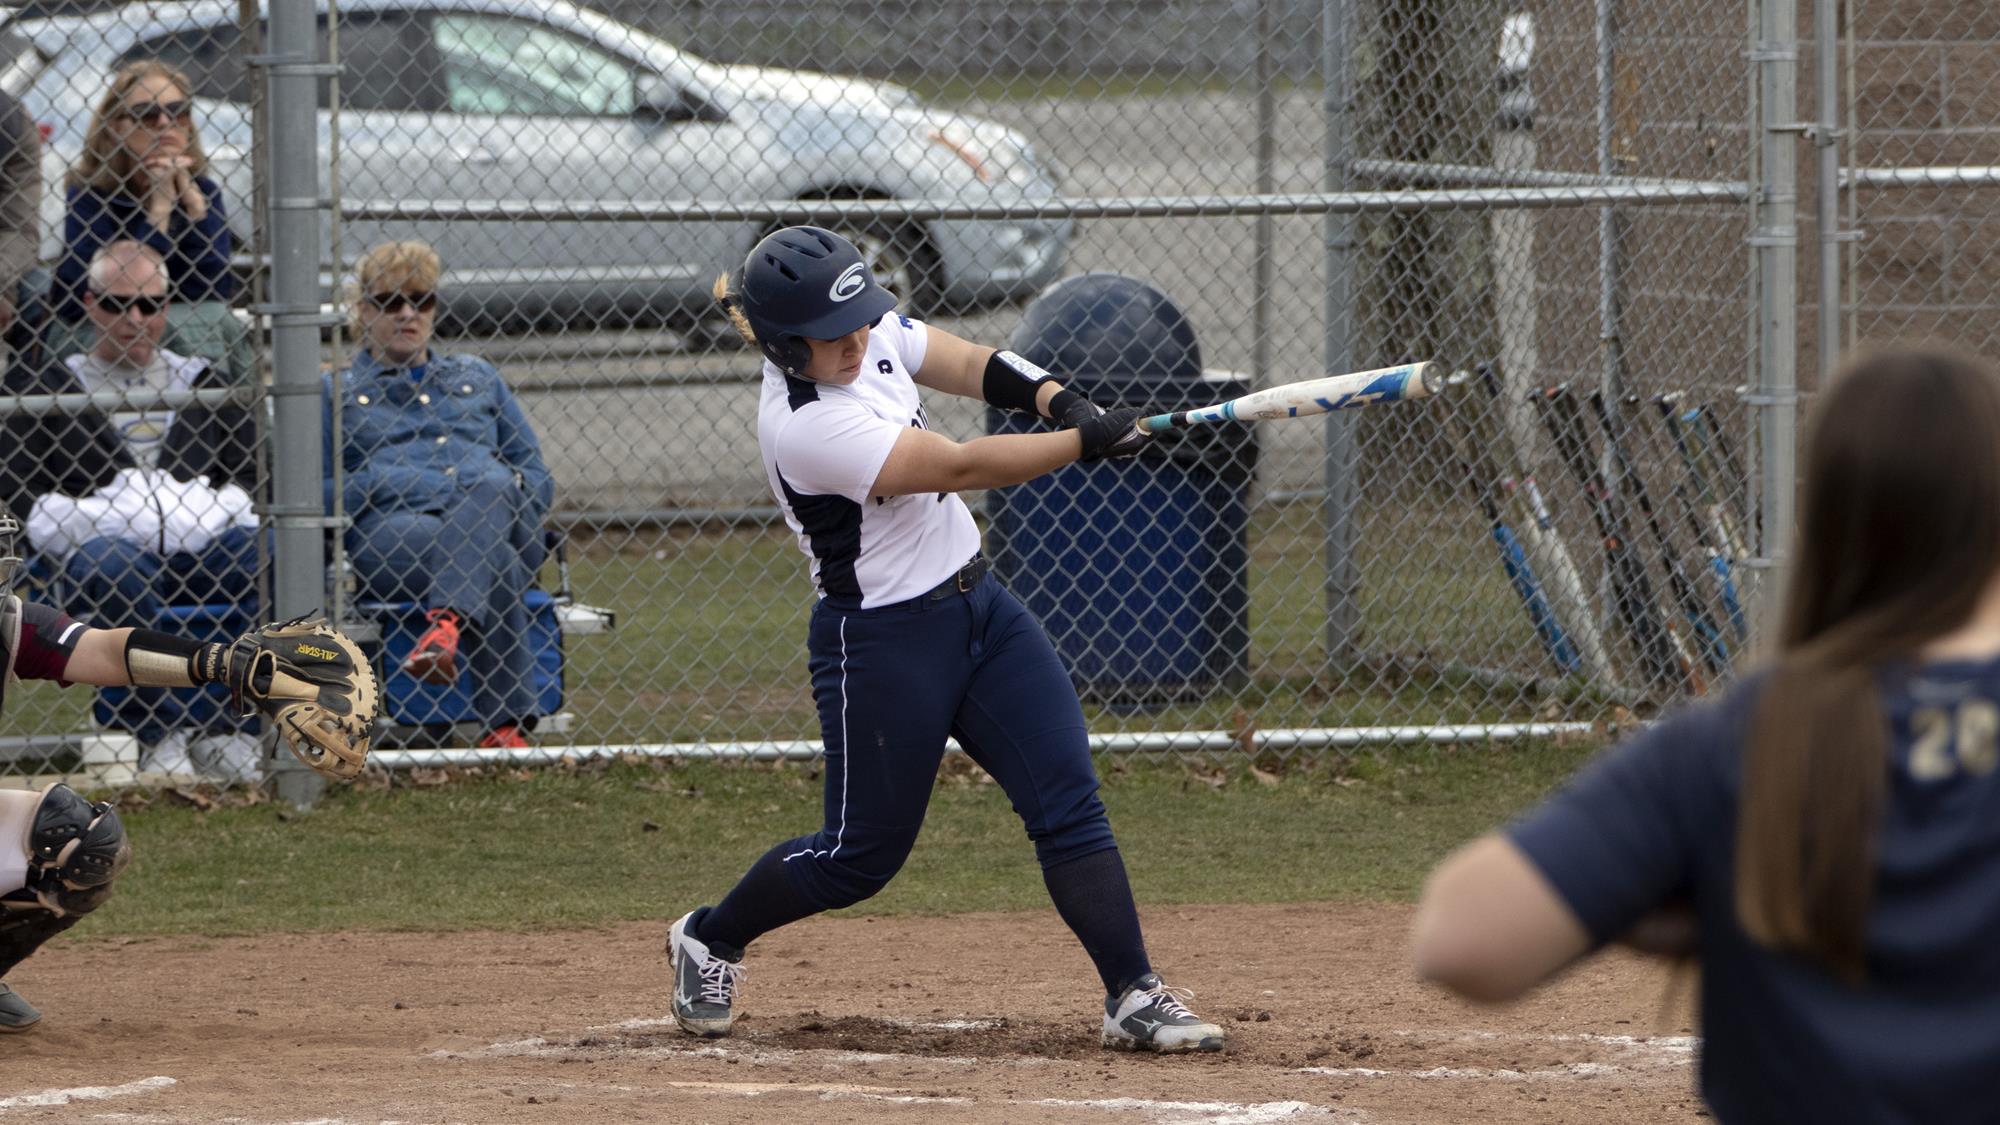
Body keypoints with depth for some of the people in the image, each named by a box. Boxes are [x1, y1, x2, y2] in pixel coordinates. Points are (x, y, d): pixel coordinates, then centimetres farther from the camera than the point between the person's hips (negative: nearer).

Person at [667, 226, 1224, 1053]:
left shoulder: (872, 331, -3)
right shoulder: (803, 426, -27)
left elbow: (972, 366, 4)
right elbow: (960, 468, -28)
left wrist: (1057, 401, -16)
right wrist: (1086, 442, -26)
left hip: (976, 605, 7)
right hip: (884, 640, -7)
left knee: (1068, 800, -4)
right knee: (863, 855, 6)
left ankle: (1134, 997, -4)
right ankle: (709, 939, 30)